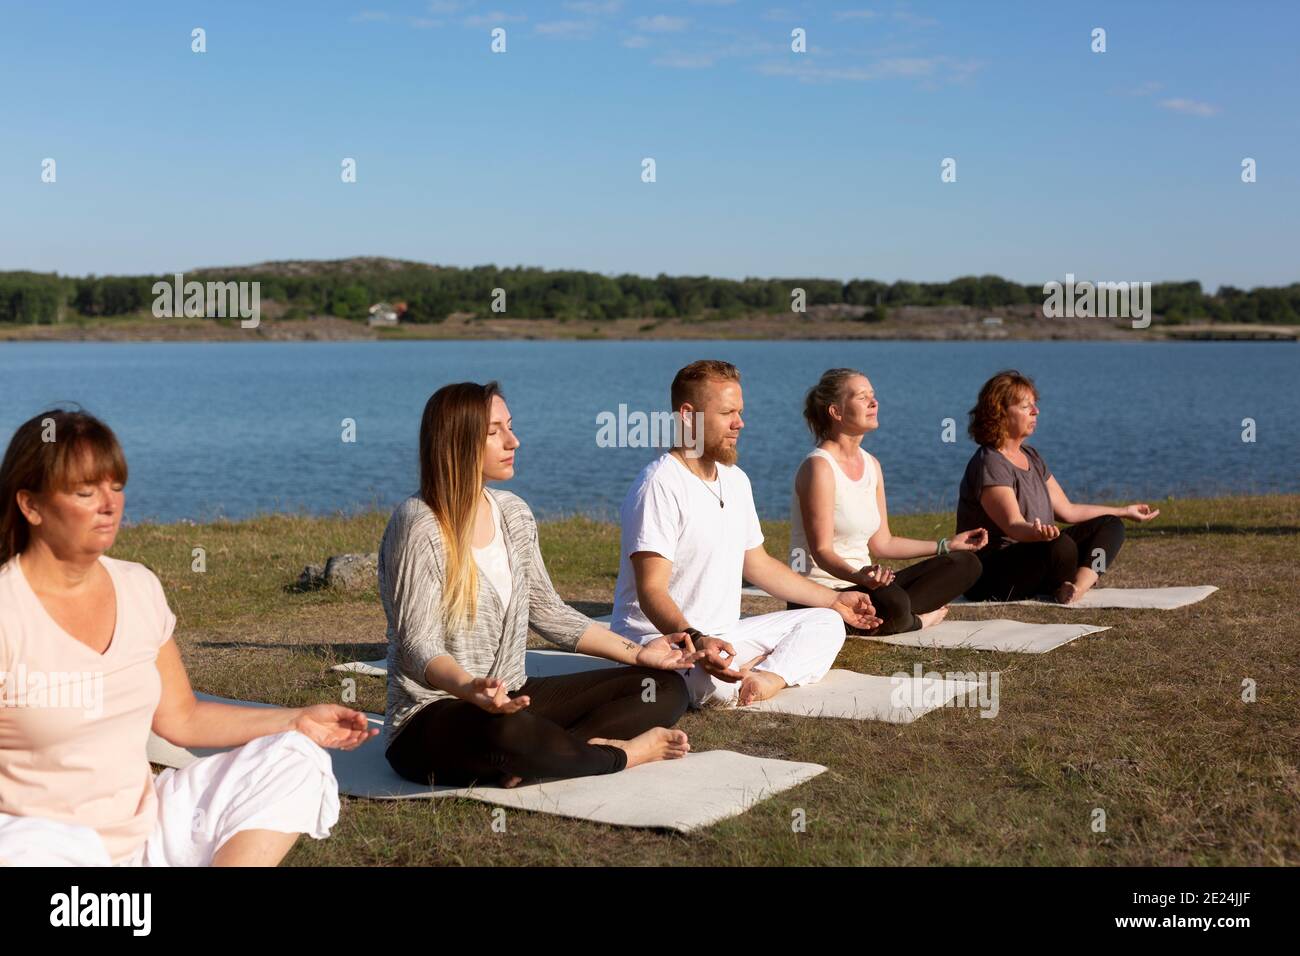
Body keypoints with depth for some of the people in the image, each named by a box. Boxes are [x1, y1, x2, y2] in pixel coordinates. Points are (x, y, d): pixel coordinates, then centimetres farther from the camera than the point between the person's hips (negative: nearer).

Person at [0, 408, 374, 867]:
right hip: (46, 839, -7)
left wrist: (298, 721, 5)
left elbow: (181, 718, 14)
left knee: (296, 761, -4)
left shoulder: (139, 587, 6)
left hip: (146, 829, 7)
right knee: (47, 850, -41)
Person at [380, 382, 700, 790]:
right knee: (507, 731, -43)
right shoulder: (419, 524, -14)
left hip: (513, 700, 8)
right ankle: (622, 754, -15)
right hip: (430, 720, -8)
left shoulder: (513, 512, 9)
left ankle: (532, 763, -24)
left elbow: (547, 611, 17)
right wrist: (468, 689, -42)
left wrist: (637, 652, 12)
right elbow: (418, 647, -21)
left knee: (664, 688, -2)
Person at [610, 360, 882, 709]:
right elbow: (651, 590, -25)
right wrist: (695, 640, -43)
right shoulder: (660, 486, -17)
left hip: (724, 635, 10)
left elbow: (757, 563, 24)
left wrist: (834, 600, 27)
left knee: (826, 623, 4)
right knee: (718, 684, -40)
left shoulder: (735, 479, 13)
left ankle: (764, 680, -18)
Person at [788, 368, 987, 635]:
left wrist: (948, 545, 19)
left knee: (965, 563, 5)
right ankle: (916, 620, -3)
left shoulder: (871, 465, 12)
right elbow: (822, 551, -19)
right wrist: (858, 575, -39)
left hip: (864, 584, 9)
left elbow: (881, 543, 15)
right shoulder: (819, 467, -15)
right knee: (892, 603, -39)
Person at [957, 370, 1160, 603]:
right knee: (1061, 546, -36)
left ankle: (1078, 586, -24)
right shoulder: (989, 464, -16)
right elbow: (1013, 525, -29)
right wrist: (1038, 532, -52)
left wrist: (1125, 511, 23)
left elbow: (1067, 510, 19)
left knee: (1110, 526, 2)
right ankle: (1066, 593, -3)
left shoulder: (1030, 457, 14)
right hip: (989, 577, -10)